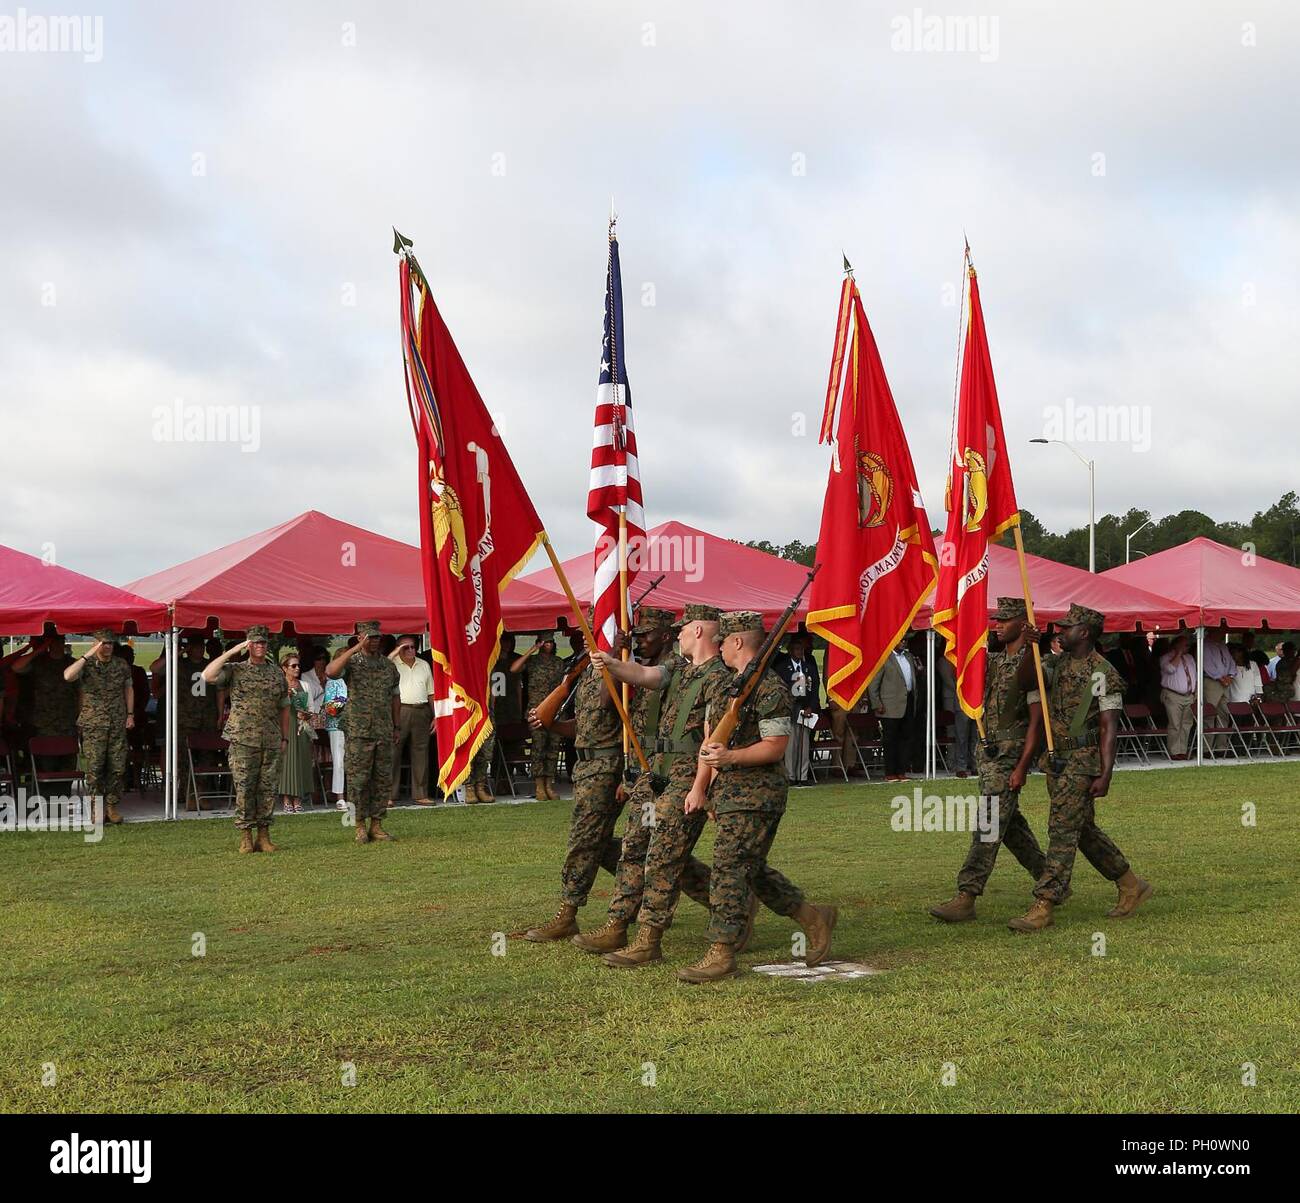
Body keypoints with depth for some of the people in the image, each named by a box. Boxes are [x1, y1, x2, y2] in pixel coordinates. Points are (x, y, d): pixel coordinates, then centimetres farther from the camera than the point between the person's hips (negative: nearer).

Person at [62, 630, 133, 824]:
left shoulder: (122, 665, 8)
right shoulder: (87, 664, -5)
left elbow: (128, 689, 19)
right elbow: (68, 675, -25)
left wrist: (130, 715, 12)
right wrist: (88, 655, -28)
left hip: (118, 724, 3)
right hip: (93, 724, -3)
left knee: (117, 766, 2)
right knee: (95, 767, -4)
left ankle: (112, 806, 12)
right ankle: (96, 808, 4)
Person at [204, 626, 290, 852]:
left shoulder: (277, 673, 13)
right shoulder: (235, 670, 2)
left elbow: (284, 708, 17)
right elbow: (208, 676, -16)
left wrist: (285, 738, 13)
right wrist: (232, 651, -14)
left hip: (271, 742, 3)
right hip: (242, 740, -3)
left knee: (268, 789, 3)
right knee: (244, 789, -3)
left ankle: (263, 836, 10)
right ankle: (245, 837, 3)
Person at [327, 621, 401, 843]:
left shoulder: (388, 665, 12)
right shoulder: (351, 662, -1)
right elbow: (330, 671, -23)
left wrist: (396, 727, 16)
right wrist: (355, 648, -25)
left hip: (384, 733, 4)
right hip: (359, 732, -4)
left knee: (383, 780, 5)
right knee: (358, 780, -2)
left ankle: (376, 825, 12)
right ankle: (360, 826, 5)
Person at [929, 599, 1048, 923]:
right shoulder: (993, 658, 13)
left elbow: (1036, 719, -15)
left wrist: (1022, 766, -19)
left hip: (1011, 751, -9)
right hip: (987, 750, 9)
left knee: (989, 823, -11)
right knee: (1008, 821, 16)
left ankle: (966, 898, -12)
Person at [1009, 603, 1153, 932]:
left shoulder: (1102, 673, -11)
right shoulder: (1057, 664, 12)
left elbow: (1108, 728, -13)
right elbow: (1025, 681, -2)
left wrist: (1105, 775, -18)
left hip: (1083, 760, -8)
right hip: (1057, 759, 8)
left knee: (1062, 829, -10)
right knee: (1084, 830, 16)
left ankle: (1043, 908, -10)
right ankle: (1131, 886, 30)